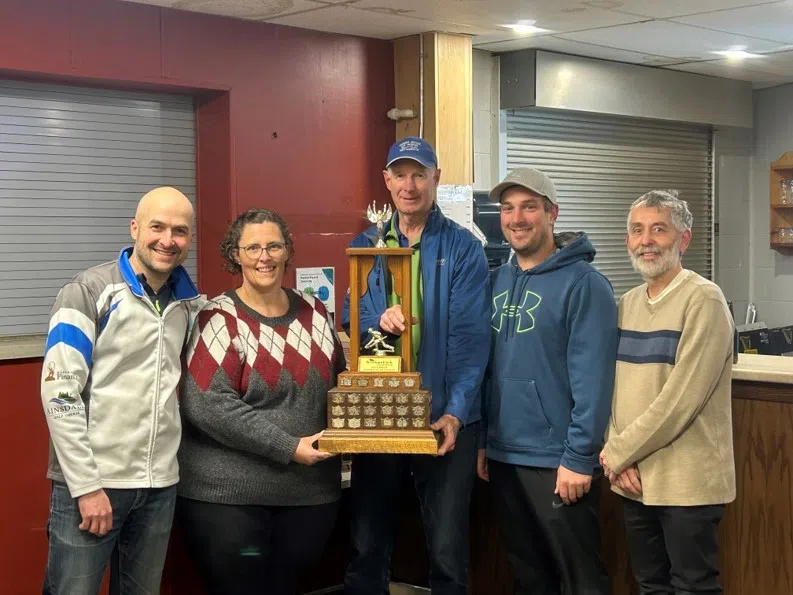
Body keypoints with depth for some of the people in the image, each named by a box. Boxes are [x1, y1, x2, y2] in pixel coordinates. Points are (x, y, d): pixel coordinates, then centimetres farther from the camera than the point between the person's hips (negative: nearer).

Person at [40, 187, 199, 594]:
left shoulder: (188, 302, 8)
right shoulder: (88, 293, -8)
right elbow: (59, 393, -13)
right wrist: (86, 484, -16)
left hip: (160, 483, 5)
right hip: (91, 481, -5)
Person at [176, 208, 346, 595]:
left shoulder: (313, 312, 8)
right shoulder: (220, 319, -9)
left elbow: (338, 382, 19)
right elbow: (206, 404, -19)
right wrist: (288, 447, -20)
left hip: (310, 491, 5)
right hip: (229, 496, -5)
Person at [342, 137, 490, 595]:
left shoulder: (464, 248, -2)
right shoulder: (367, 245, 8)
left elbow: (470, 337, -9)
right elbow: (350, 320, 4)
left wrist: (456, 412, -19)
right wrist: (379, 320, -19)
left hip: (444, 416, -3)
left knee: (448, 552, 4)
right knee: (367, 548, 11)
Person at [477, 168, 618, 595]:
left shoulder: (583, 284, -11)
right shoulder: (497, 281, 9)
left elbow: (592, 378, -16)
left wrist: (579, 457, -19)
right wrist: (481, 440, 10)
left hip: (557, 460, -6)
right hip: (503, 455, 7)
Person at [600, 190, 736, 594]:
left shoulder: (703, 301, -12)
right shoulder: (628, 303, 10)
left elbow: (680, 401, -19)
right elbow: (615, 388, 9)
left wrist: (616, 454, -12)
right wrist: (618, 460, -5)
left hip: (687, 484, -6)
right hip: (634, 478, 6)